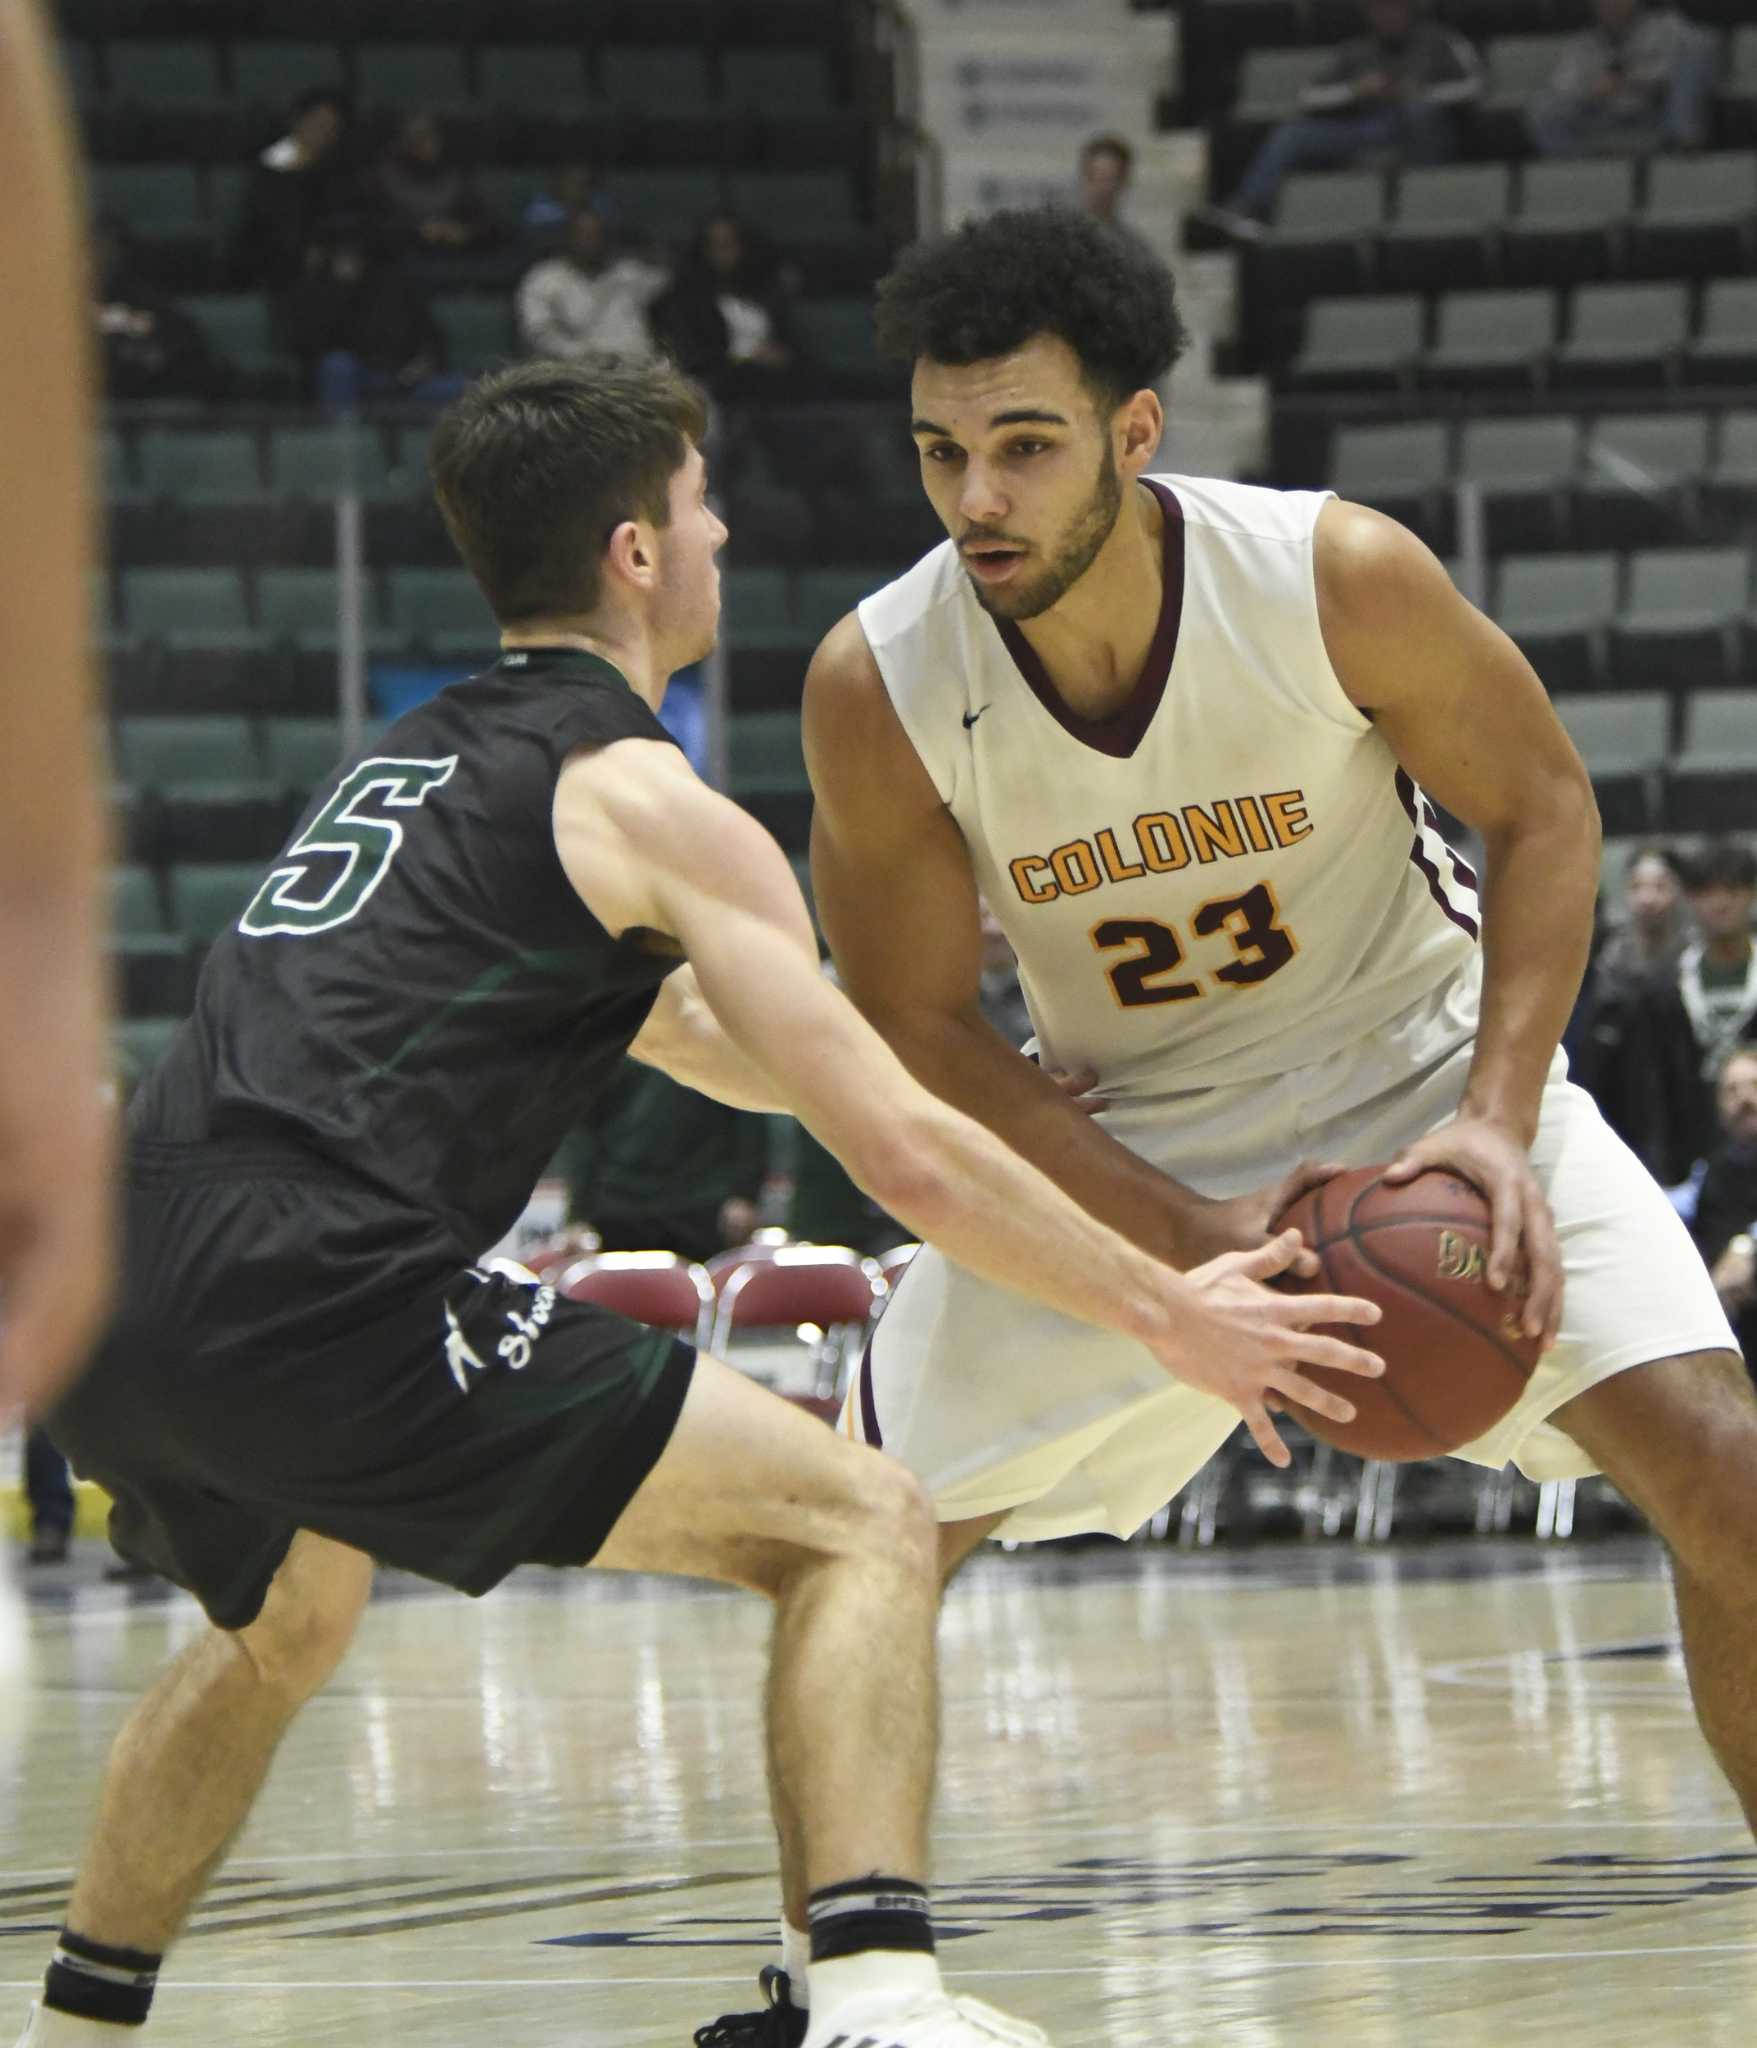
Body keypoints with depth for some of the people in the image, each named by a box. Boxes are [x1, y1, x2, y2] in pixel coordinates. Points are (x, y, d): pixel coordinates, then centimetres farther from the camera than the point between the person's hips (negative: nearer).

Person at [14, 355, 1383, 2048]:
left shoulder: (412, 760, 28)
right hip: (322, 1297, -8)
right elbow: (901, 1157, -2)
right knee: (853, 1525, -3)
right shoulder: (652, 805, 3)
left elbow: (697, 1041, 42)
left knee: (282, 1622, 39)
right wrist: (1172, 1318, 8)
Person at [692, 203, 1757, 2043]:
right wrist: (1198, 1246, -24)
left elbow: (1542, 807, -10)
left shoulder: (1338, 578, -26)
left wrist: (1499, 1120, -23)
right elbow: (922, 1037, -13)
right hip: (1110, 1138, 2)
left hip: (1413, 1069, -1)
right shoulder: (876, 688, -23)